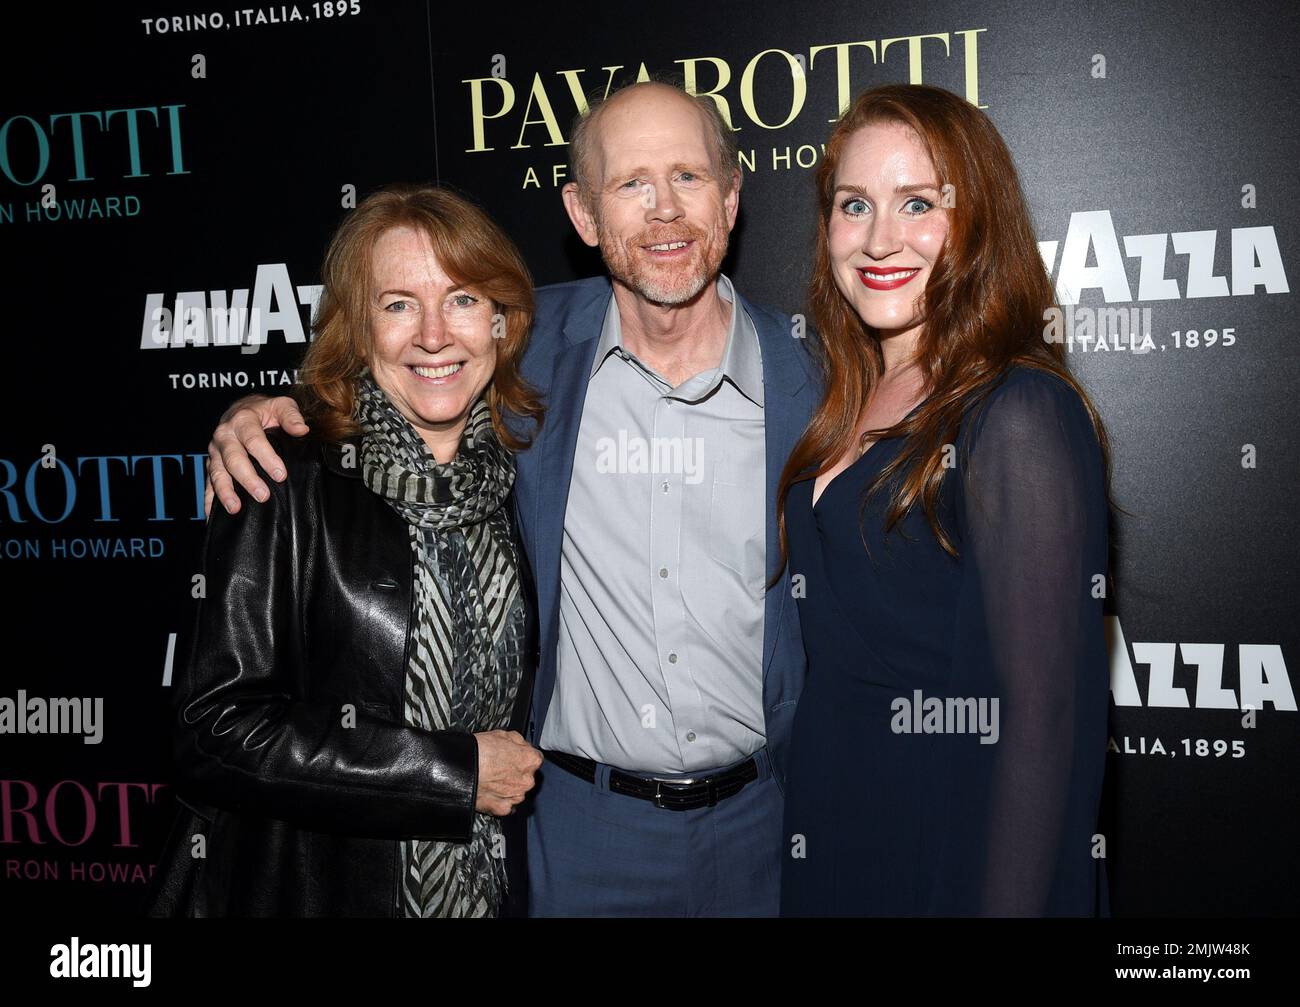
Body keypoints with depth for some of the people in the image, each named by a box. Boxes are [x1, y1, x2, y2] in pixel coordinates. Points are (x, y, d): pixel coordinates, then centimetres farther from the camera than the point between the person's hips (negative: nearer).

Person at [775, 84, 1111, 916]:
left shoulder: (1017, 416, -20)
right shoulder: (853, 408, 4)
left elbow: (1044, 710, -20)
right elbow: (840, 650, 9)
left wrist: (1009, 902, -20)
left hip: (951, 853, -7)